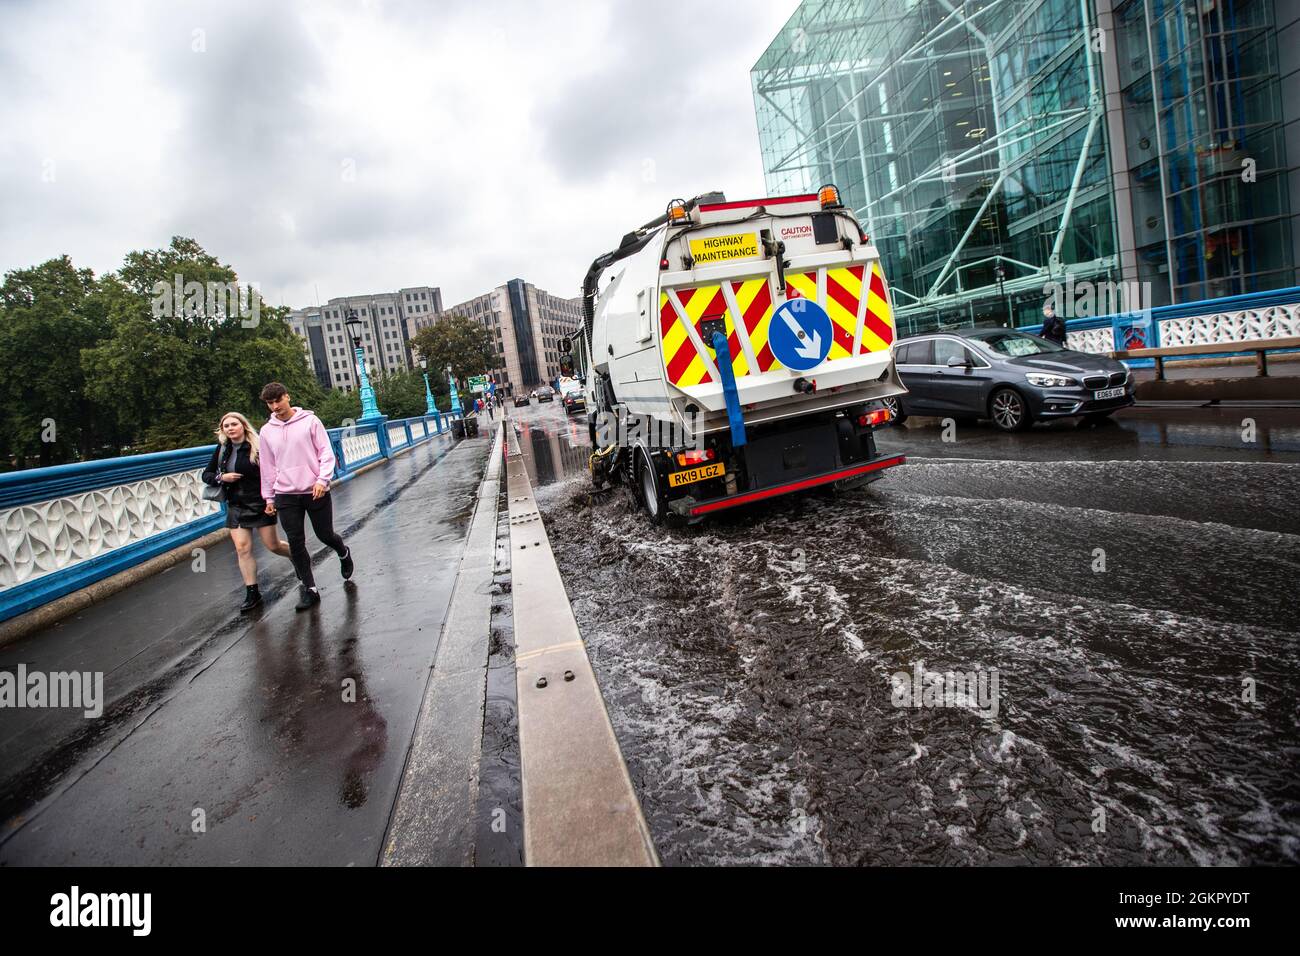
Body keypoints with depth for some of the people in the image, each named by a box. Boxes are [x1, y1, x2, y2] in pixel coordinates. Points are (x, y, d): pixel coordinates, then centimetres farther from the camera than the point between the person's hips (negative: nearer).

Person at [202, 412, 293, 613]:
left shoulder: (257, 447, -13)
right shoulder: (222, 450, 5)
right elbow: (206, 474, 14)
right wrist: (221, 477, -8)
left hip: (260, 504, -5)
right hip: (236, 506, 5)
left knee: (273, 545, 2)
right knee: (242, 549, 0)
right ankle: (252, 593, 8)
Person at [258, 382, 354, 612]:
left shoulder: (310, 420, -3)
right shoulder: (267, 431, 7)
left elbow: (326, 452, -5)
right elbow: (268, 466, 13)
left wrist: (322, 479, -18)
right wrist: (269, 497, 14)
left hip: (315, 491, -2)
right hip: (286, 495, 3)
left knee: (325, 535, 5)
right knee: (296, 543, -1)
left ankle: (343, 553, 40)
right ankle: (308, 589, 9)